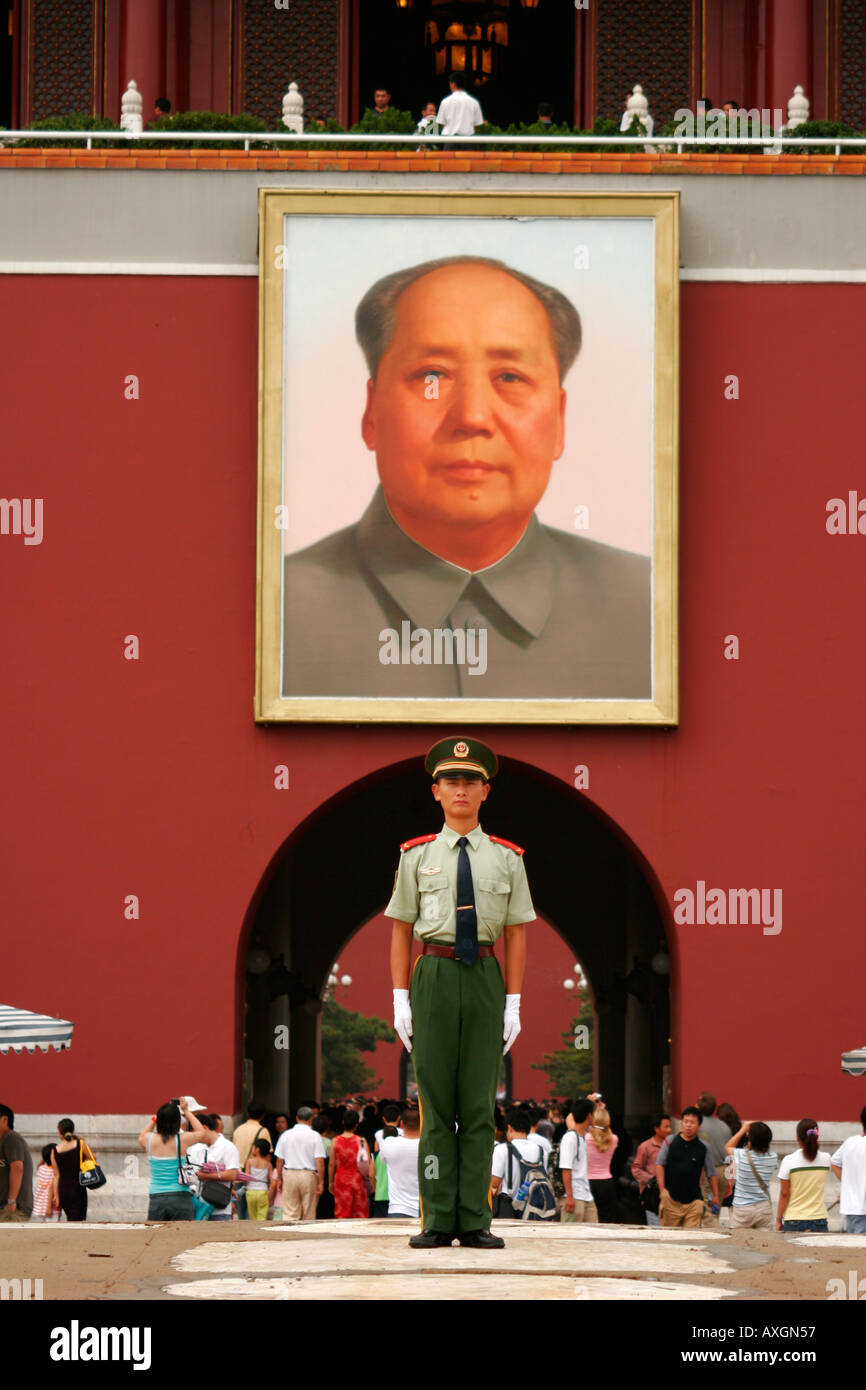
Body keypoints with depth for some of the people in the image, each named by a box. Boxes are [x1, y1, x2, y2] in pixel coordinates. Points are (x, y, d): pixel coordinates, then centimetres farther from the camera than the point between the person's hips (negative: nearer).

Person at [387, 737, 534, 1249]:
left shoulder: (506, 859, 8)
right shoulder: (417, 857, 7)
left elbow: (517, 936, 8)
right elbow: (401, 933, 8)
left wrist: (513, 1005, 1)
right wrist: (401, 999, 0)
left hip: (485, 979, 0)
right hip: (434, 976, 0)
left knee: (479, 1105, 1)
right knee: (436, 1104, 0)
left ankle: (475, 1221, 2)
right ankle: (438, 1221, 1)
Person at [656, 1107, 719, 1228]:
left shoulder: (703, 1148, 4)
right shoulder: (670, 1141, 3)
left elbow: (711, 1174, 11)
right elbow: (660, 1165, 4)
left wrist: (715, 1197, 8)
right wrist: (662, 1190, -4)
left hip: (693, 1201, 0)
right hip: (671, 1199, 0)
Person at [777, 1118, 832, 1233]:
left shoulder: (789, 1161, -8)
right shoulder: (826, 1159, 0)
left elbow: (784, 1194, -5)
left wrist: (778, 1220, 4)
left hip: (794, 1222, -2)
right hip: (819, 1221, 2)